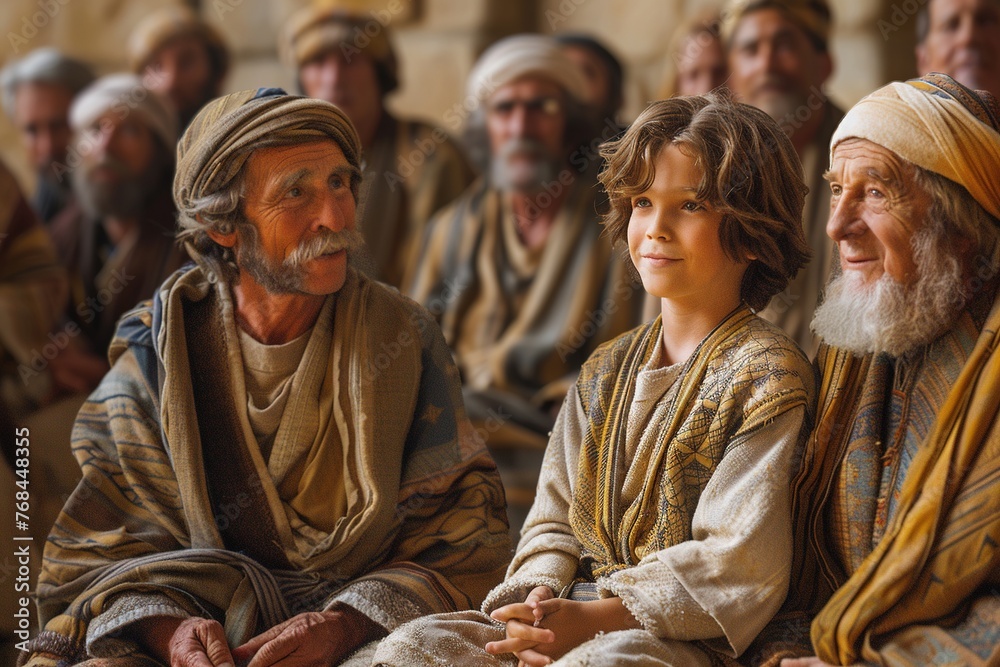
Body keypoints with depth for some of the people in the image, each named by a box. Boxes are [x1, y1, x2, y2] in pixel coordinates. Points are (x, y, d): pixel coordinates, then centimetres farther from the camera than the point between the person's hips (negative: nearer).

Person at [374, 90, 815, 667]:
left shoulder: (768, 375, -4)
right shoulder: (607, 372, 18)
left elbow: (739, 567, -12)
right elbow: (555, 521, 15)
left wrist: (593, 617, -19)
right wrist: (537, 601, -8)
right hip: (572, 619, 6)